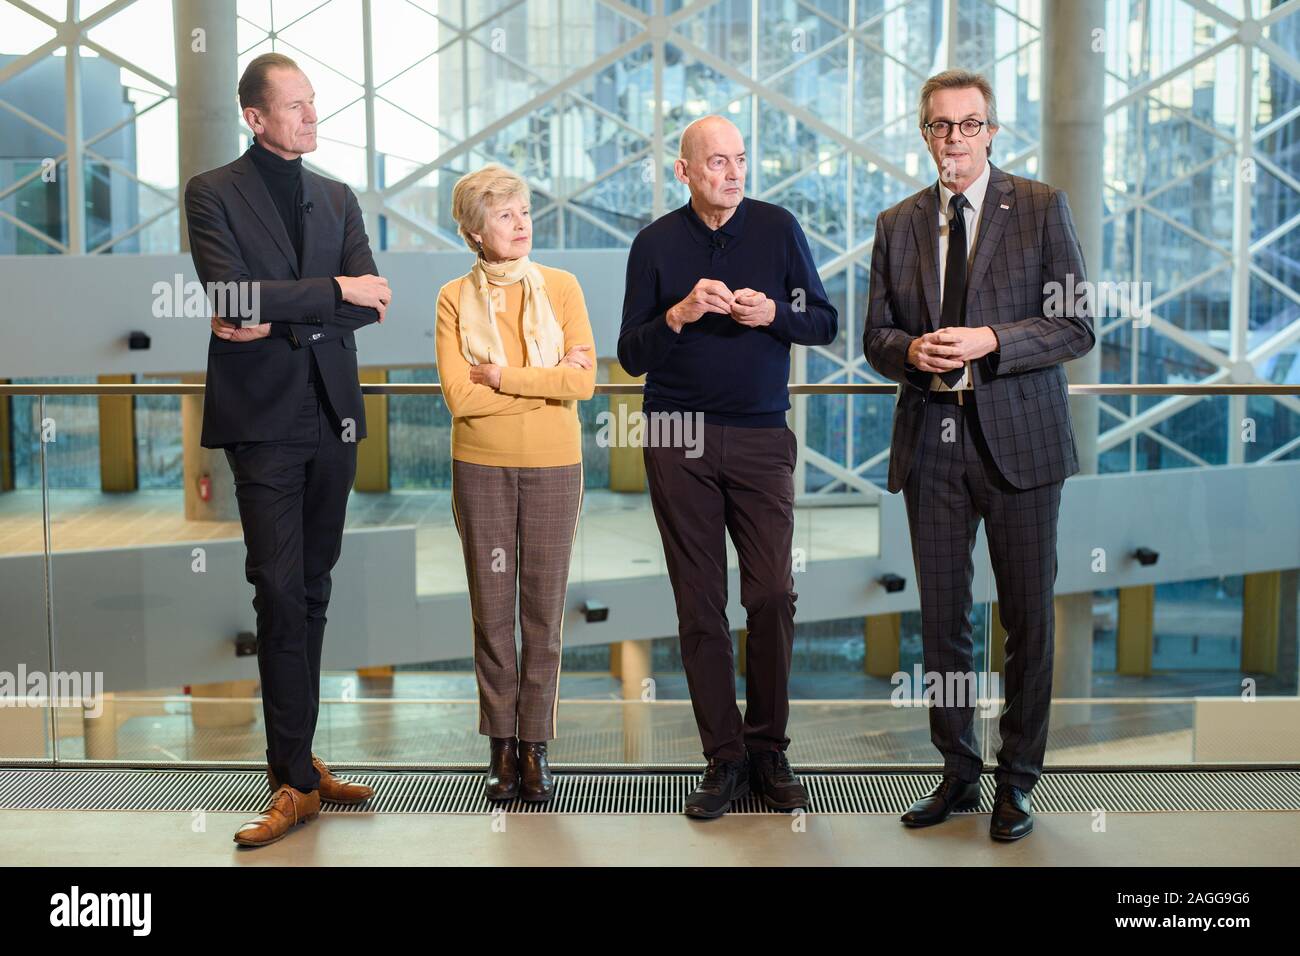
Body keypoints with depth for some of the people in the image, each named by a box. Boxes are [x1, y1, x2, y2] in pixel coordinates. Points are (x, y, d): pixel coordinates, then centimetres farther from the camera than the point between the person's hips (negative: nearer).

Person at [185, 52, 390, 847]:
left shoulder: (338, 199, 14)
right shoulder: (214, 193, 0)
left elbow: (372, 302, 0)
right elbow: (234, 294, -15)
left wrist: (280, 316, -12)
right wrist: (332, 291, -11)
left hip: (334, 414, 5)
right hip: (264, 416, -5)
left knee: (313, 591, 8)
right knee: (282, 593, -8)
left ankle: (295, 754, 17)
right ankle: (297, 780, -3)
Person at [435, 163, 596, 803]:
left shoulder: (561, 287, 2)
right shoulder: (455, 298, 0)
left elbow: (583, 380, -9)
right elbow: (460, 396, -10)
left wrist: (501, 376, -11)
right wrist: (547, 383, -11)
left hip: (553, 467, 0)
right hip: (482, 468, 0)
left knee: (544, 610, 3)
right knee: (492, 609, 4)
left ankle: (536, 743, 13)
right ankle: (502, 745, 14)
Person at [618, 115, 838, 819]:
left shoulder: (777, 228, 5)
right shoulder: (656, 243, 4)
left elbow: (825, 323, 8)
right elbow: (631, 354, 3)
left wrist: (773, 314, -11)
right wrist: (679, 314, -15)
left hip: (760, 438, 0)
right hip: (679, 442, 0)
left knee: (772, 596, -5)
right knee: (700, 605, 2)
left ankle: (767, 750, 9)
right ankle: (724, 758, 10)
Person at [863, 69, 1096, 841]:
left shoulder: (1042, 208, 1)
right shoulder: (897, 225, 11)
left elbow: (1077, 328, -4)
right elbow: (875, 335, 12)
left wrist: (990, 341, -18)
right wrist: (911, 351, -10)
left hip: (1018, 438, -3)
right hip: (931, 439, 3)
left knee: (1028, 617, 4)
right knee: (943, 618, 9)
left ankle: (1017, 781, 17)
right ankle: (959, 772, 23)